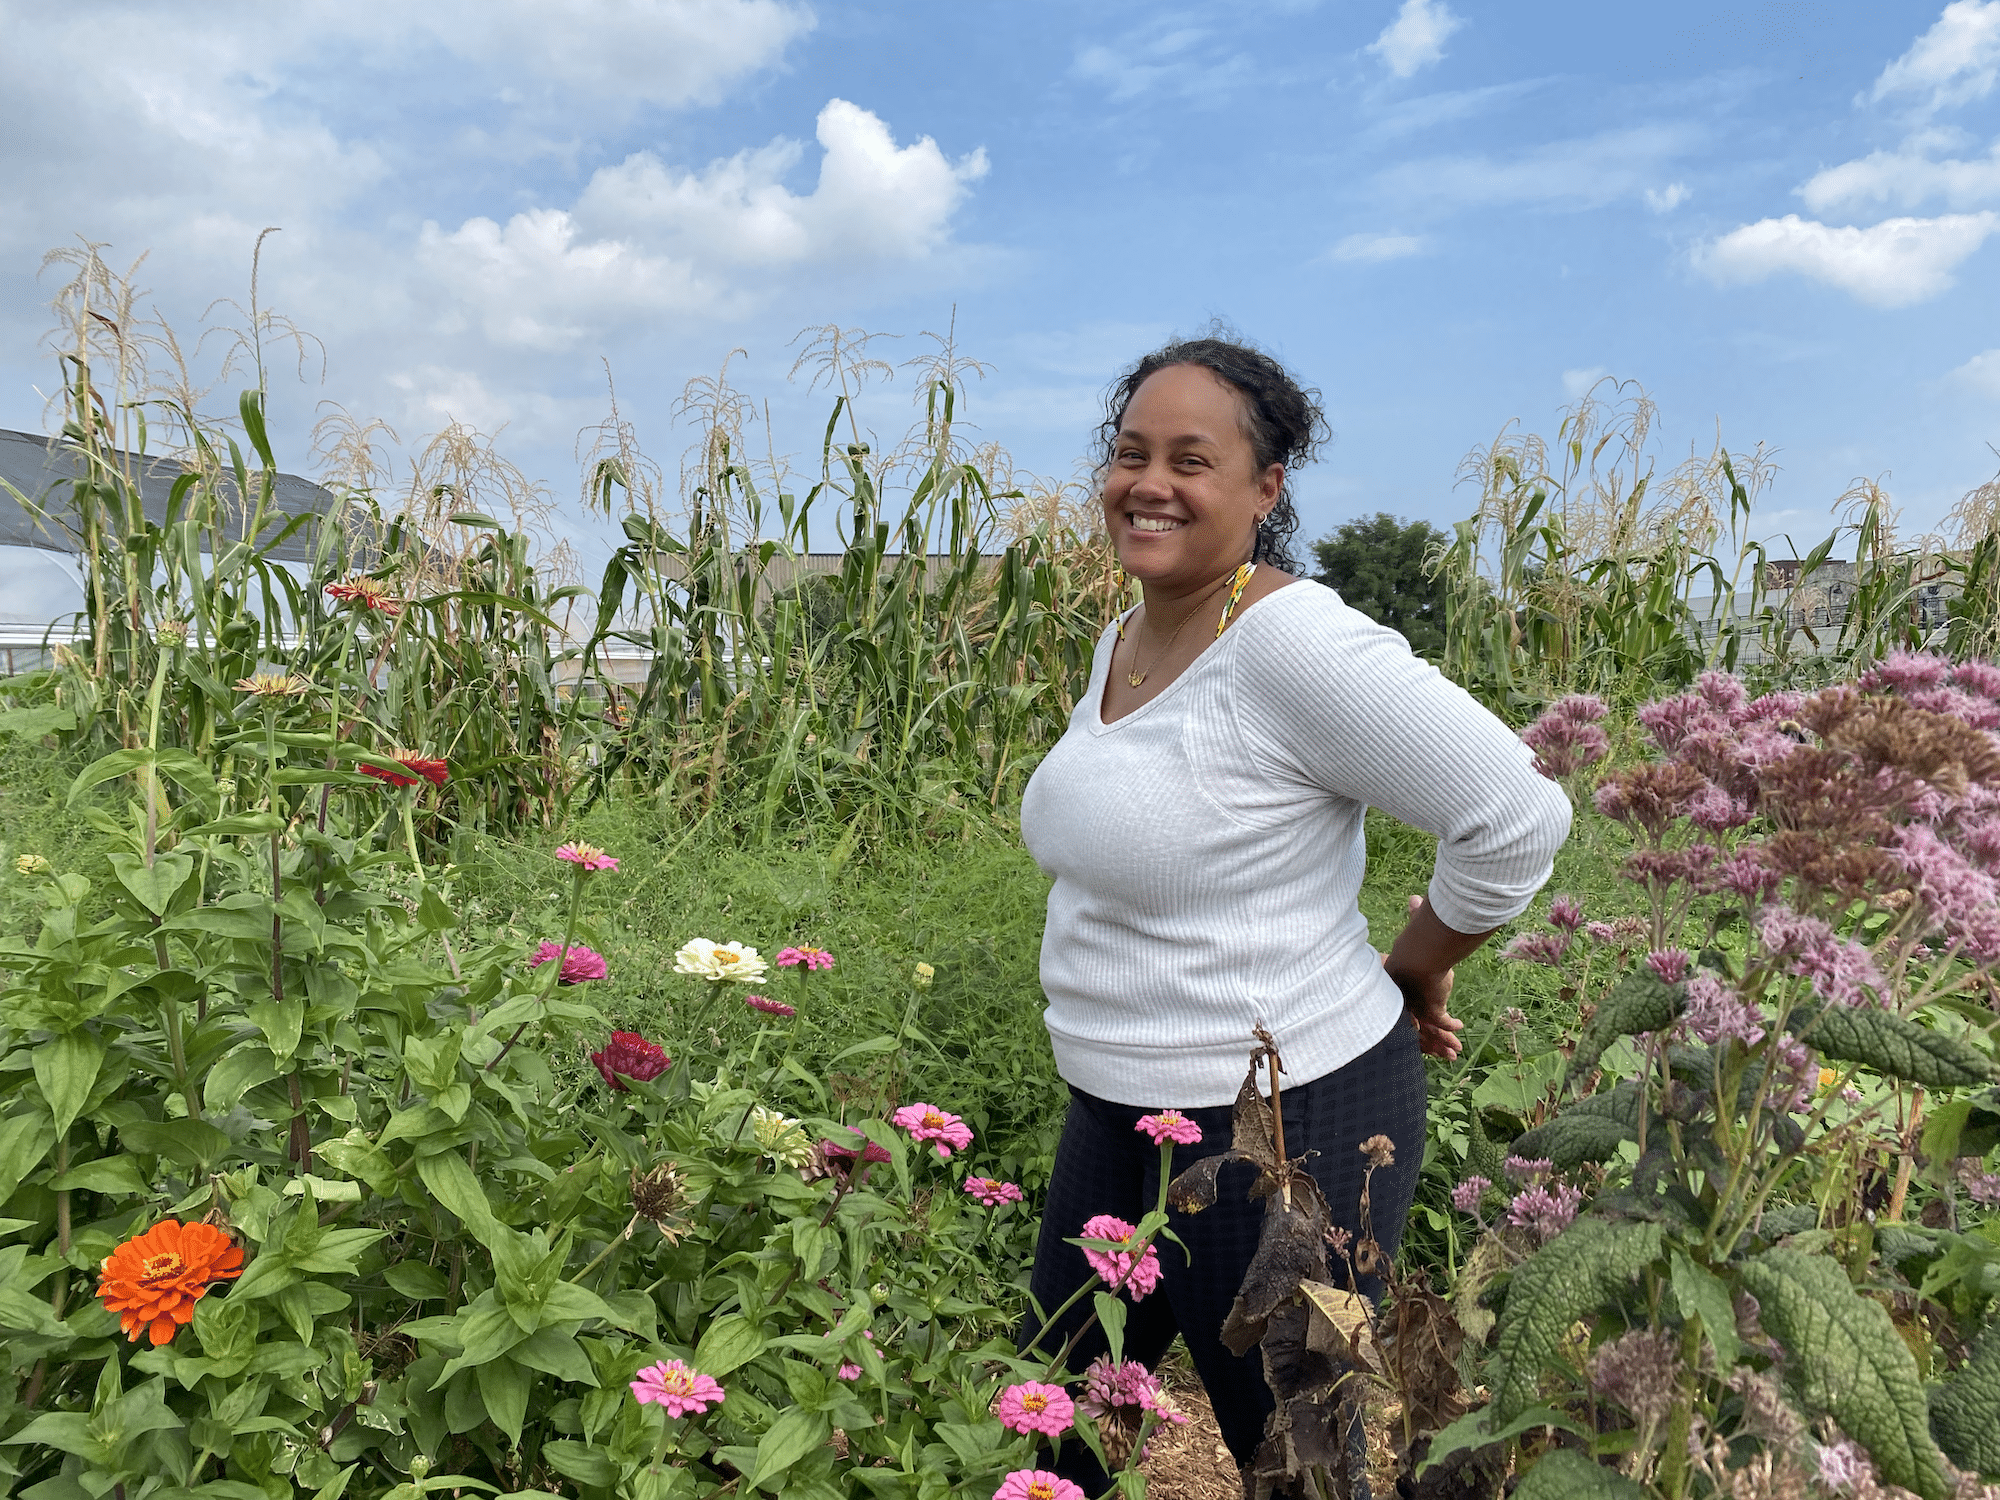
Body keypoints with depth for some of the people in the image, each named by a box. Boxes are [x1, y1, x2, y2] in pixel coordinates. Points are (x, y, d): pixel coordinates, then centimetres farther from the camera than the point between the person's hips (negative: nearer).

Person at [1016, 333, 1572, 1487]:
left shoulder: (1290, 638, -23)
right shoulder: (1125, 640, 4)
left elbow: (1520, 818, -22)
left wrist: (1413, 971, -8)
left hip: (1287, 1115, -8)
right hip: (1120, 1106, 8)